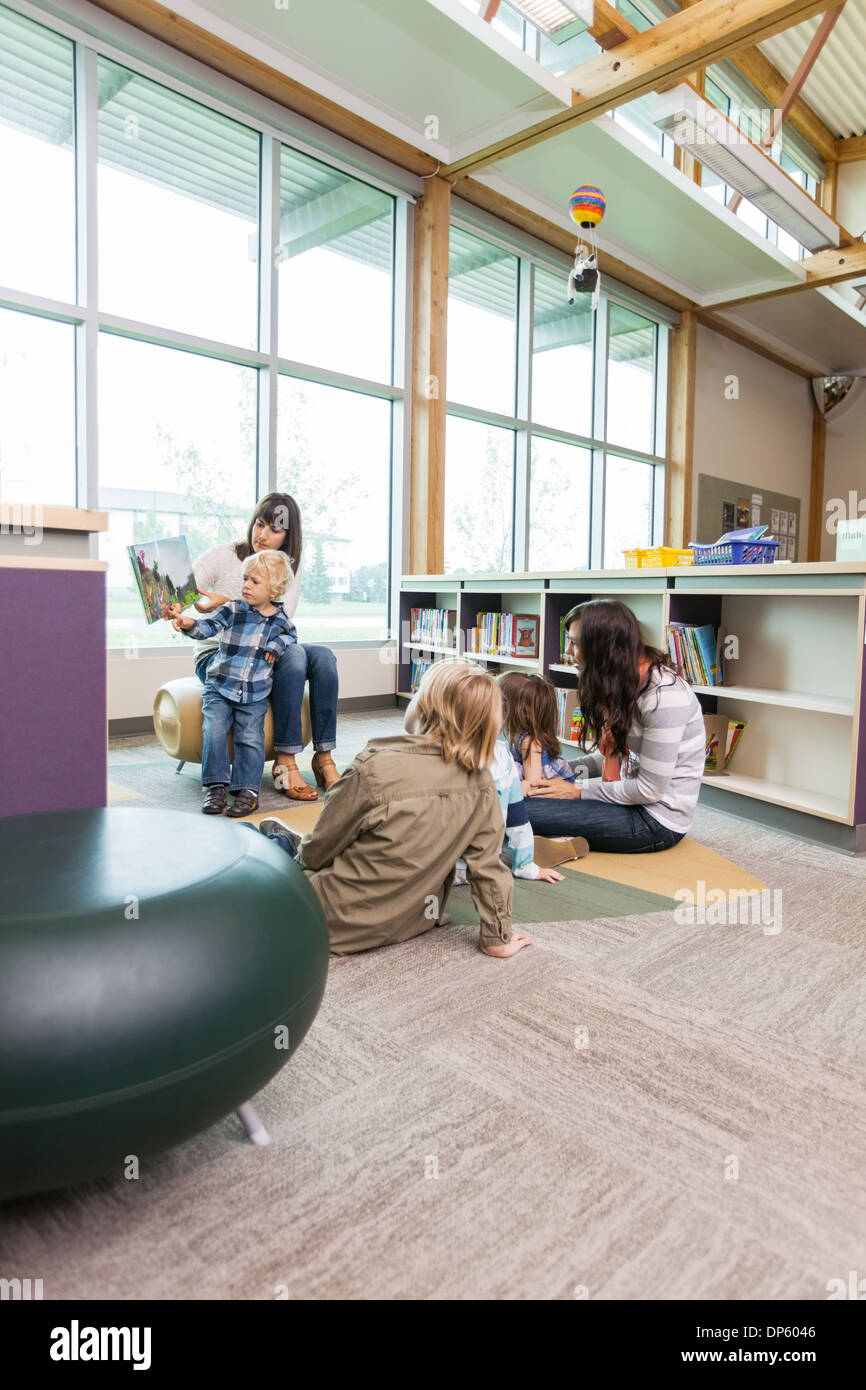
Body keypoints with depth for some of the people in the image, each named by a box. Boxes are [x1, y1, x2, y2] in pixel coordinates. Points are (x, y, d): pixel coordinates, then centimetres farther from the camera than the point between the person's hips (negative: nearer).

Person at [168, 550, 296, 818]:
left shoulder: (280, 619, 3)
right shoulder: (232, 610, -4)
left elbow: (291, 634, 23)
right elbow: (207, 627, -18)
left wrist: (278, 645, 1)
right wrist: (187, 623, -39)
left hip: (255, 695, 1)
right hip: (219, 687, 0)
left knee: (250, 739, -8)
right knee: (214, 731, -14)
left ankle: (247, 790, 2)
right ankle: (216, 786, -3)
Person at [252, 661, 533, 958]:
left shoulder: (375, 769, -30)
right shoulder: (481, 782, -16)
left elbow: (319, 851, -14)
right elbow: (488, 864, -9)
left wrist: (304, 853, 9)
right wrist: (497, 938, 4)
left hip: (345, 925, -6)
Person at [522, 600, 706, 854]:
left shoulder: (663, 697, -24)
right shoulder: (625, 683, 6)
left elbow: (650, 789, -21)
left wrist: (578, 790, -14)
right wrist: (558, 773, 1)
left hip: (658, 822, -9)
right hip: (634, 797, 9)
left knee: (521, 812, -21)